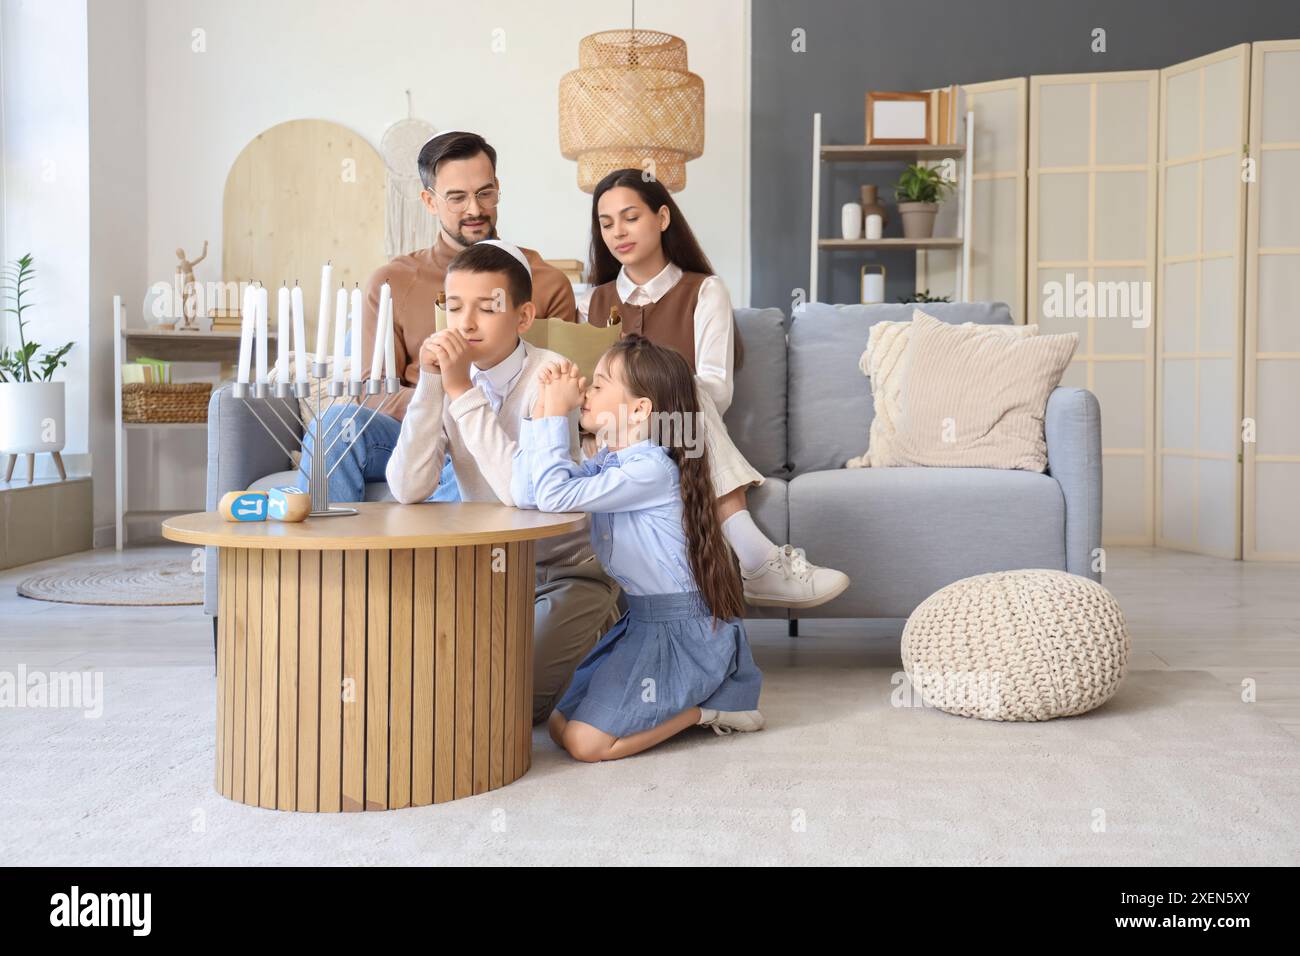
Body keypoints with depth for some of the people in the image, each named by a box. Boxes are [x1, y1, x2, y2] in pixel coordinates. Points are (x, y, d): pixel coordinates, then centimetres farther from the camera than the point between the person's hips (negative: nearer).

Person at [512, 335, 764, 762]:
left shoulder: (651, 470, -21)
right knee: (560, 727, 11)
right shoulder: (609, 461, 8)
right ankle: (697, 689, 14)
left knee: (585, 742, -15)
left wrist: (555, 414, -19)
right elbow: (526, 494, -1)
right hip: (643, 620, 10)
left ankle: (705, 707, 2)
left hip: (685, 629, -10)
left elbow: (554, 493, -28)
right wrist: (543, 409, -5)